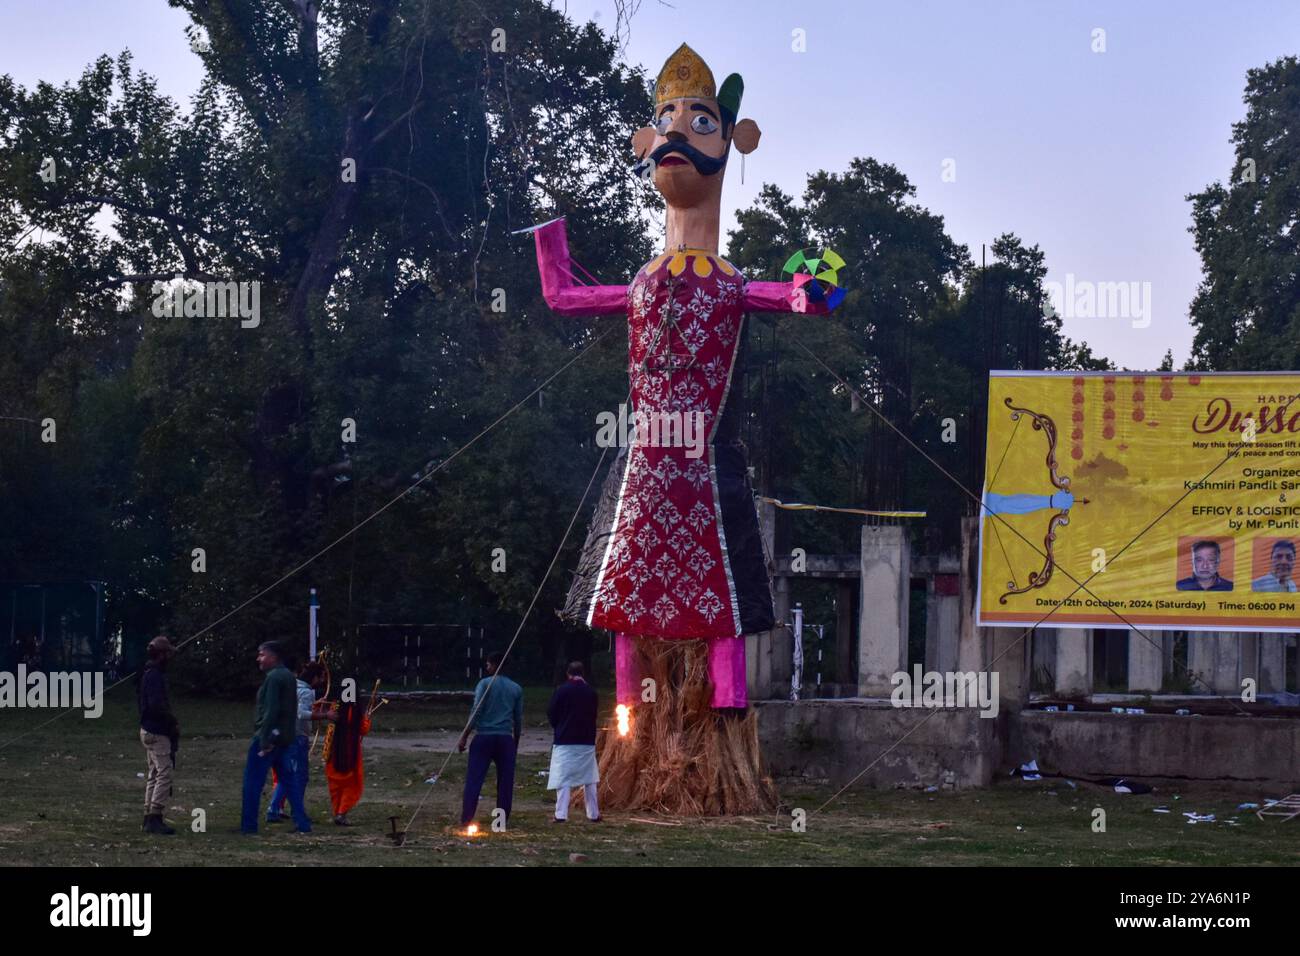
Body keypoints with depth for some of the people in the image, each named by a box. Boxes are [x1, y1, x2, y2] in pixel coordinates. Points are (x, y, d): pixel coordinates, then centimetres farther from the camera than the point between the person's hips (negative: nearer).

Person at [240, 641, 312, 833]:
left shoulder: (273, 678, -14)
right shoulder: (288, 676, 15)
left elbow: (270, 711, -21)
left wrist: (264, 740, -22)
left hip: (268, 737, -9)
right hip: (286, 737, 9)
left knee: (253, 782, -1)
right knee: (290, 782, 8)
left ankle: (248, 825, 1)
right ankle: (302, 823, 4)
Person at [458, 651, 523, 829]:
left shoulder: (485, 684, -2)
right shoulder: (516, 689, 10)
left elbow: (476, 712, -9)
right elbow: (519, 719, 13)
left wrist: (464, 737, -6)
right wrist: (516, 742, 23)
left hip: (484, 736, -3)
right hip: (506, 739, 3)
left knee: (474, 779, -2)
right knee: (505, 781, 7)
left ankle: (466, 819, -6)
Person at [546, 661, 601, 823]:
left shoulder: (562, 690, -9)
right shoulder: (591, 691, 1)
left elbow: (551, 712, -4)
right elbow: (593, 714, 9)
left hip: (565, 740, -3)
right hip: (587, 740, 3)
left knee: (563, 779, -3)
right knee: (589, 779, 14)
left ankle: (561, 815, -11)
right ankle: (593, 814, 17)